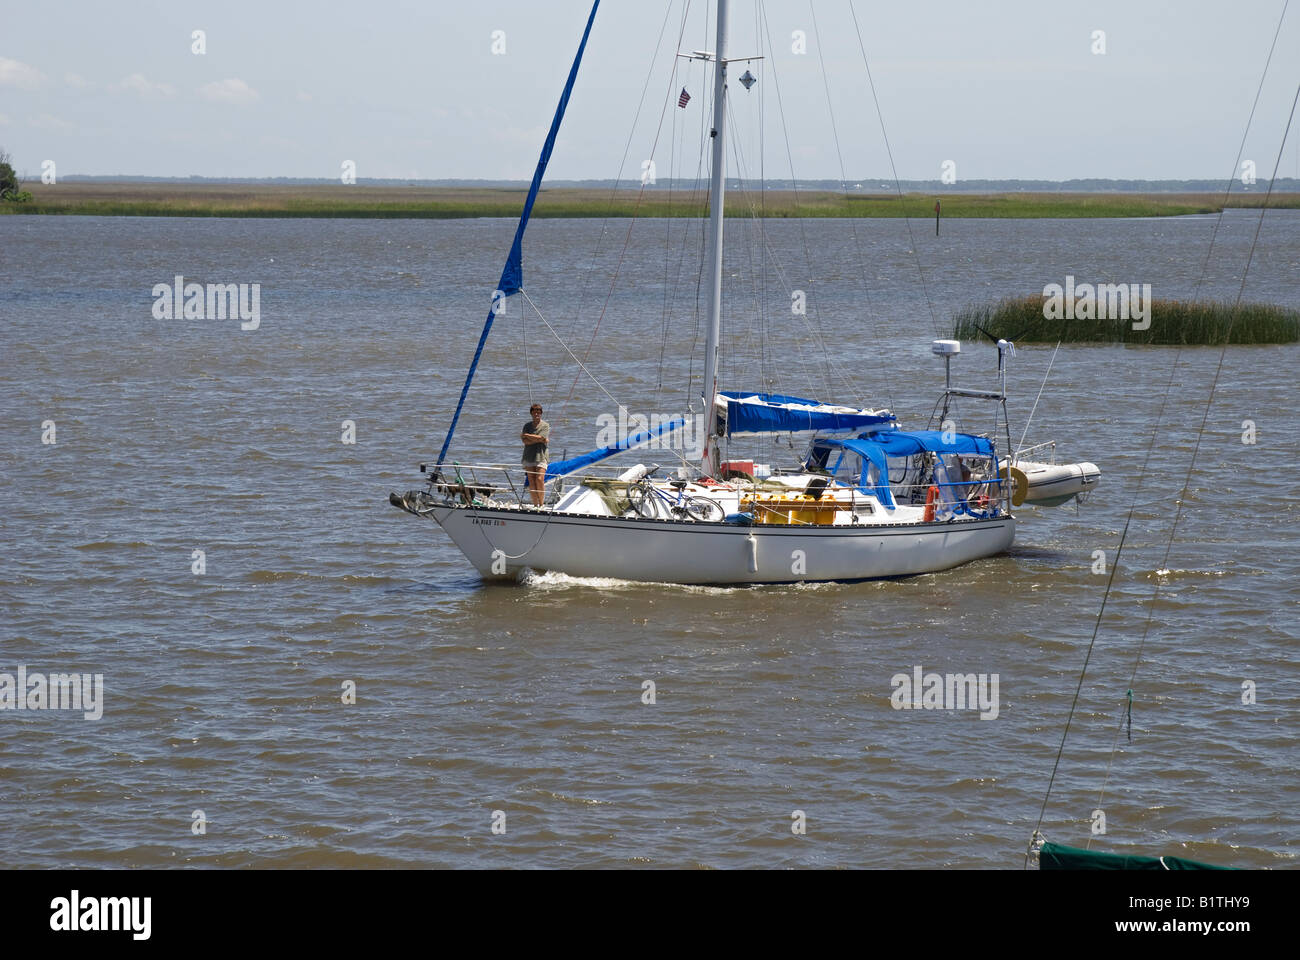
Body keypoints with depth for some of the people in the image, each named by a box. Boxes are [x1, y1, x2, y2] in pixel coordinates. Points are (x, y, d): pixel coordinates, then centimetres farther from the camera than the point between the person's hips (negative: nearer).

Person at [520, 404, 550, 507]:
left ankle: (541, 504, -9)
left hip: (541, 456, -3)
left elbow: (542, 437, -10)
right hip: (529, 456, 3)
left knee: (539, 479, -15)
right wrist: (538, 439, -10)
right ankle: (535, 504, 1)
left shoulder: (545, 426, 4)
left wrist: (526, 435, -1)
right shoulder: (527, 426, 13)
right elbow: (525, 441, 1)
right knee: (531, 481, -2)